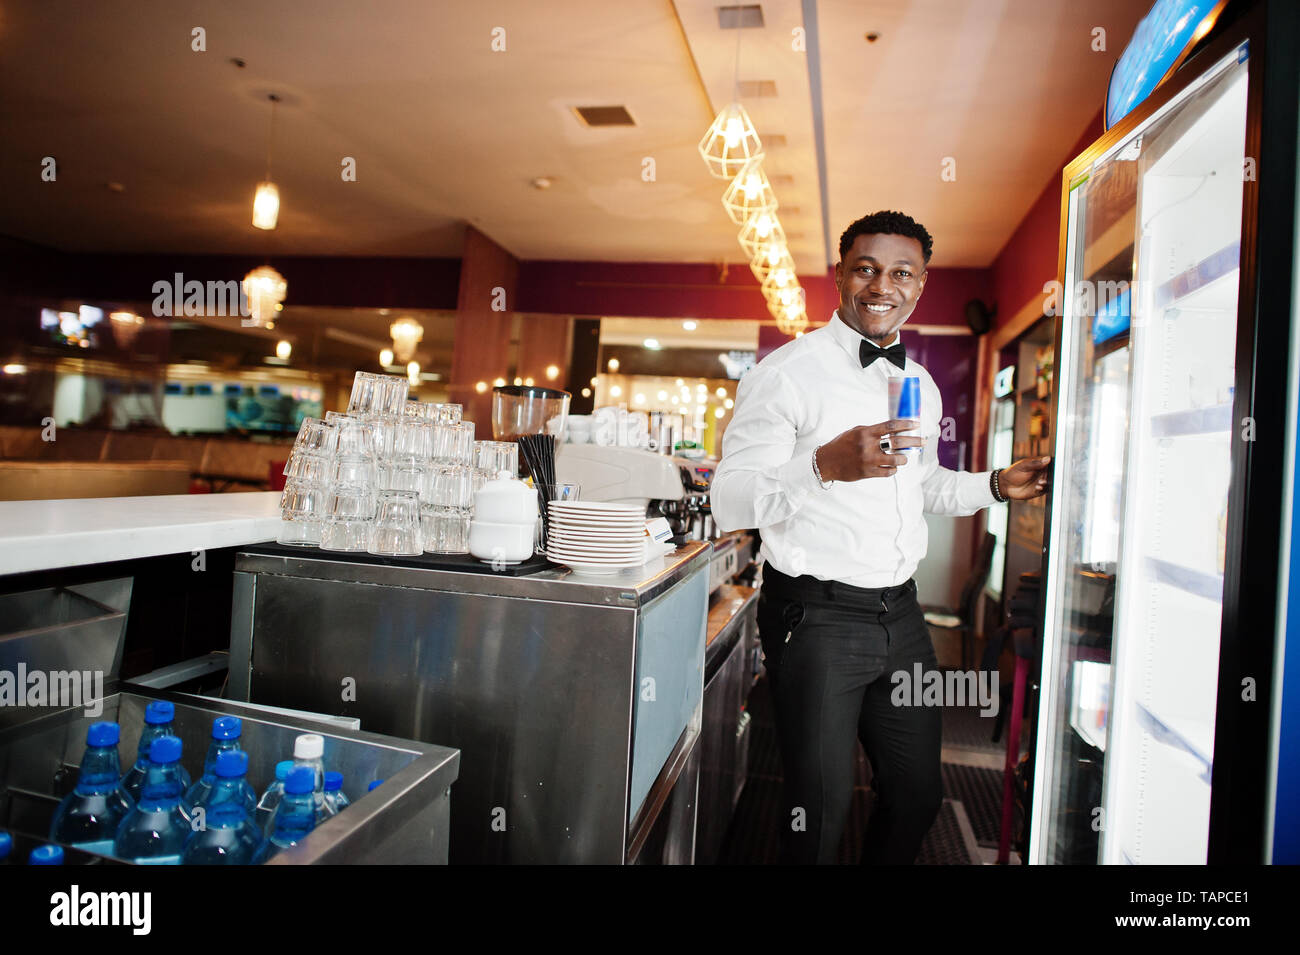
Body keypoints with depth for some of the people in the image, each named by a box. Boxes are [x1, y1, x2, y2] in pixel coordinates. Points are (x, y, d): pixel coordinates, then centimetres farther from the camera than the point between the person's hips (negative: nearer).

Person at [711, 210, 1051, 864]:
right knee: (820, 809, 4)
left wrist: (996, 486, 12)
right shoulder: (788, 371, -11)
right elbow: (729, 503, -18)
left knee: (918, 793, 17)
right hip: (815, 616, -7)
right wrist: (825, 465, -32)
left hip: (900, 613, 7)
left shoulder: (920, 385, 13)